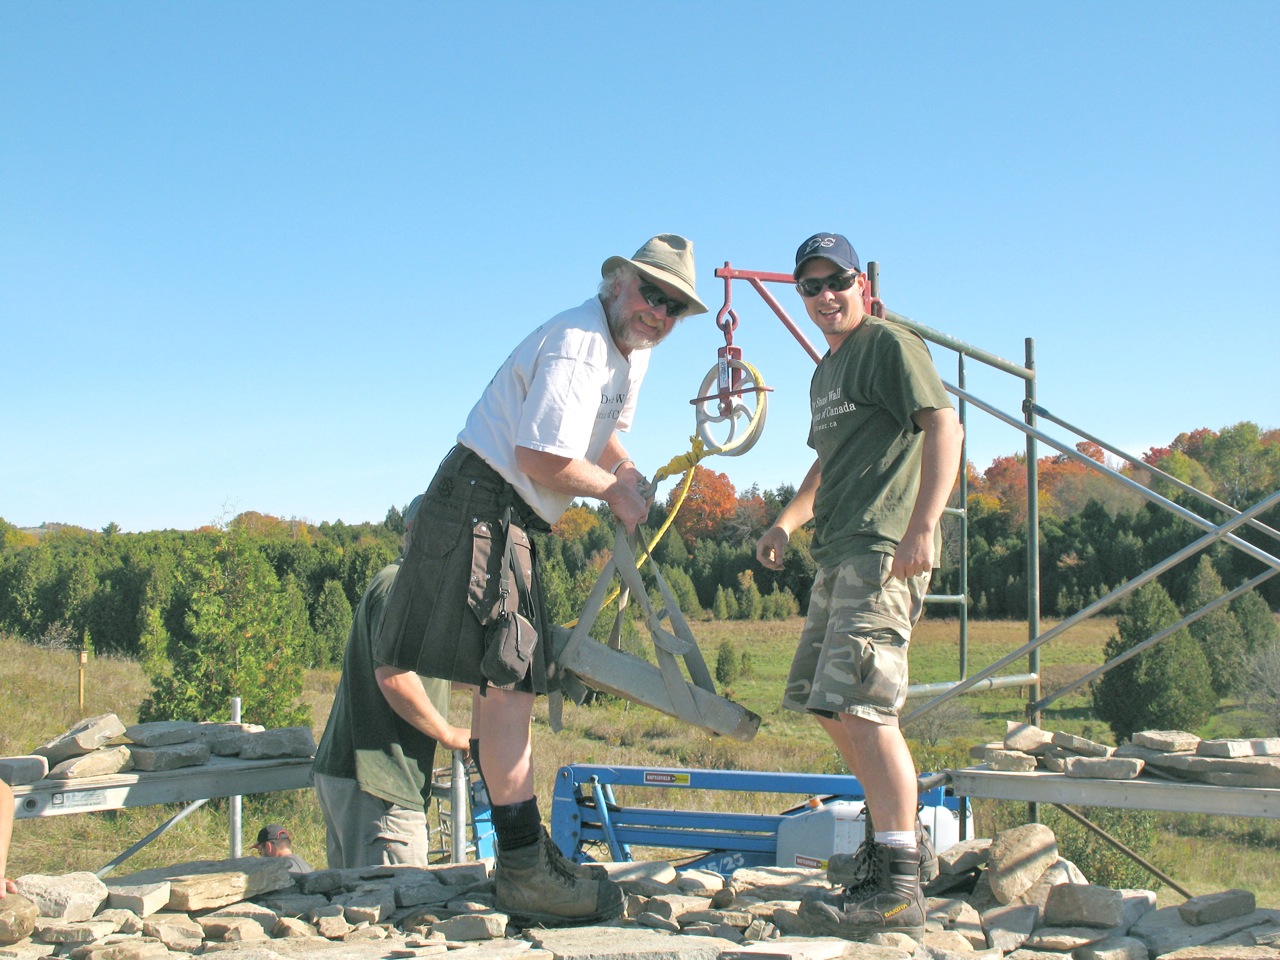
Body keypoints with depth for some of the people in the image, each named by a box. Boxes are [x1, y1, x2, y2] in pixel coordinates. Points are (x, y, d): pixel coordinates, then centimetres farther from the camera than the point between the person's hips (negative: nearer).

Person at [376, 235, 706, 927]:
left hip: (509, 519, 11)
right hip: (482, 509, -11)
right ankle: (525, 870, -12)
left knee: (510, 684, 12)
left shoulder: (631, 352, 16)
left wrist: (628, 476, 11)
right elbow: (542, 459, -24)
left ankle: (522, 858, 19)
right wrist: (612, 488, -8)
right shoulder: (578, 346, -18)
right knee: (505, 682, -13)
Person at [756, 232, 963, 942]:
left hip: (884, 550, -10)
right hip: (839, 555, 10)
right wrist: (786, 523, 19)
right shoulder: (826, 372, 24)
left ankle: (898, 886, -18)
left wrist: (924, 525, -26)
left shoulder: (889, 343, -3)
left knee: (860, 704, -18)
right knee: (826, 703, 14)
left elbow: (943, 425, -15)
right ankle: (894, 832, 28)